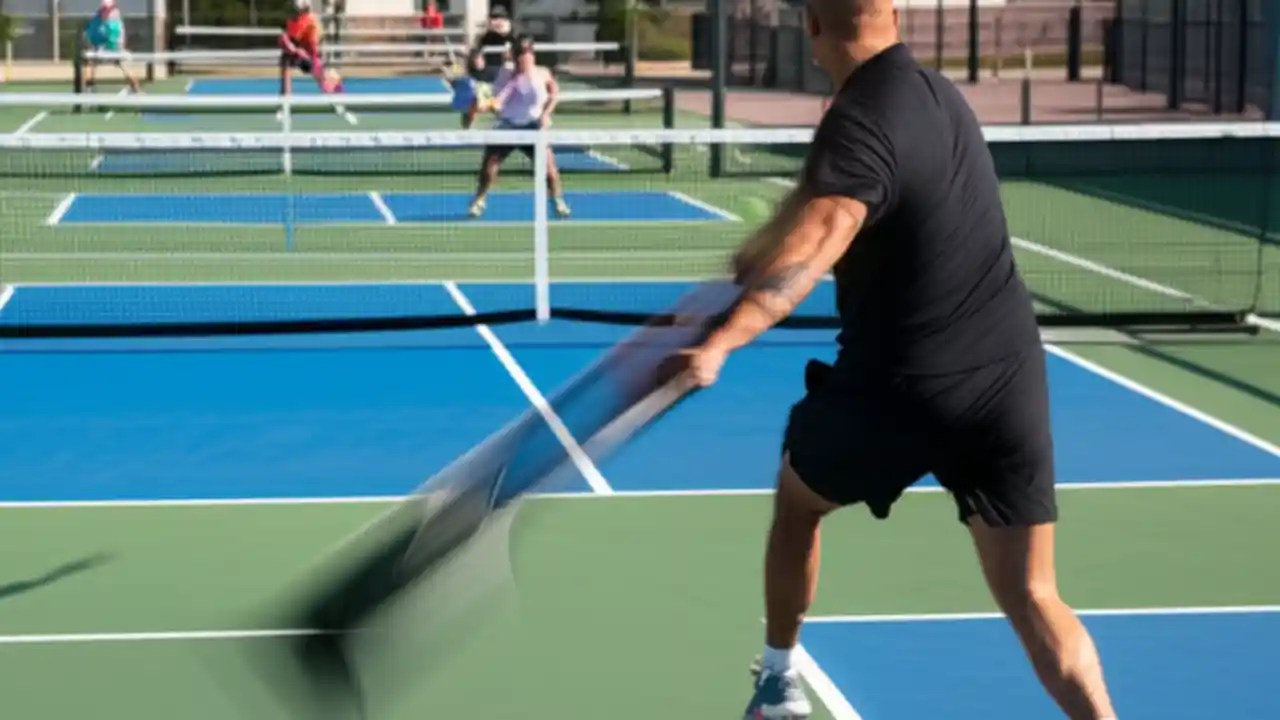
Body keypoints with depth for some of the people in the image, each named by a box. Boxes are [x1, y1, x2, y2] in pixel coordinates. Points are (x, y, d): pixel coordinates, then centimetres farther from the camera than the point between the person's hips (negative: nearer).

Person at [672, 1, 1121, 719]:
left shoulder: (860, 122, -17)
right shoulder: (937, 92, 10)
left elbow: (814, 244, -36)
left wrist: (723, 340, -47)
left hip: (901, 387, -5)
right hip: (1010, 377, 6)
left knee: (798, 498, 25)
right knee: (1033, 600, 5)